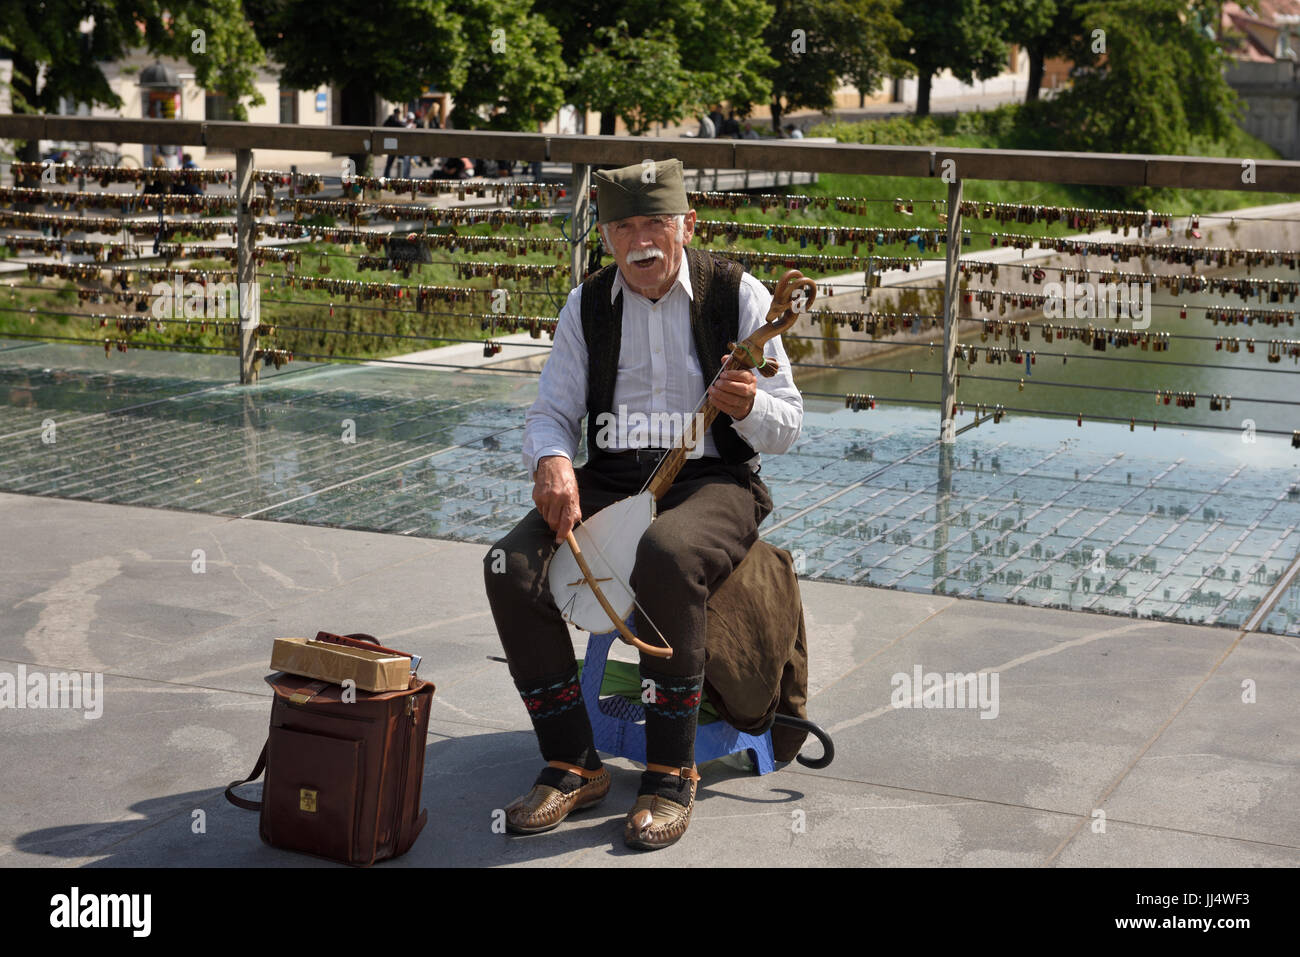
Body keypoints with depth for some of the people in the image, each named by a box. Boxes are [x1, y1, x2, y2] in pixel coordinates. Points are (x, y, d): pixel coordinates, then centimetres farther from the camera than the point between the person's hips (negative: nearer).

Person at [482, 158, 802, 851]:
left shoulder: (737, 294, -1)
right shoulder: (587, 305, 9)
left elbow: (787, 427, -1)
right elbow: (550, 411, 8)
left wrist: (748, 406, -25)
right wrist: (552, 459, -15)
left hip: (712, 481, -4)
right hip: (608, 482, 4)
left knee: (667, 556, -39)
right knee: (511, 566, -23)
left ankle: (671, 774, -23)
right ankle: (572, 766, -9)